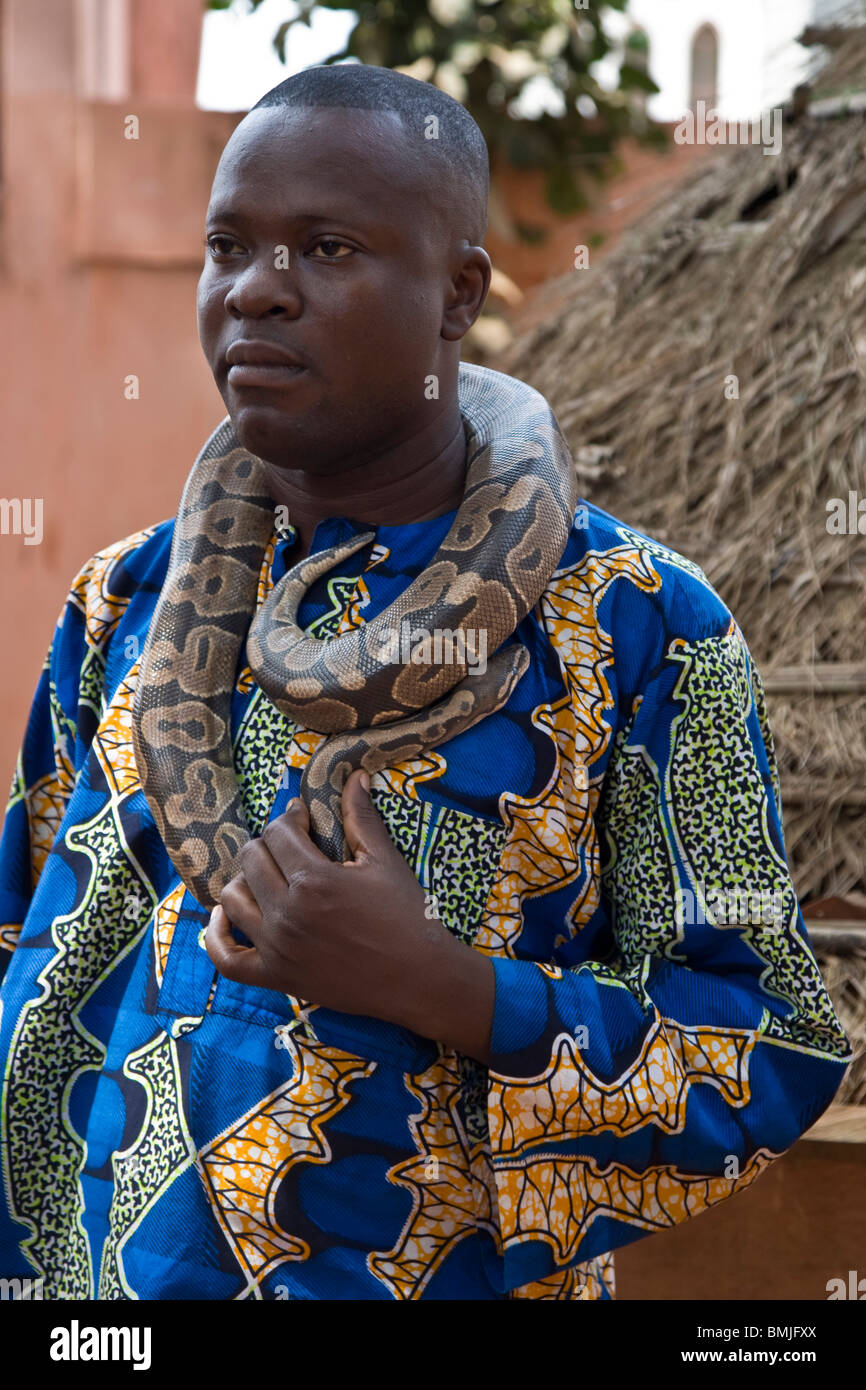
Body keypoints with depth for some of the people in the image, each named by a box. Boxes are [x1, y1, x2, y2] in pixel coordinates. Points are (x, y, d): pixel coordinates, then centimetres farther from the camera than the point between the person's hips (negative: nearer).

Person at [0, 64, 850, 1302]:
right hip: (102, 1273, 3)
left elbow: (776, 1055, -12)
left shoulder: (638, 627, -11)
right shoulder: (127, 605, 0)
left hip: (452, 1274, -3)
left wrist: (442, 989, -24)